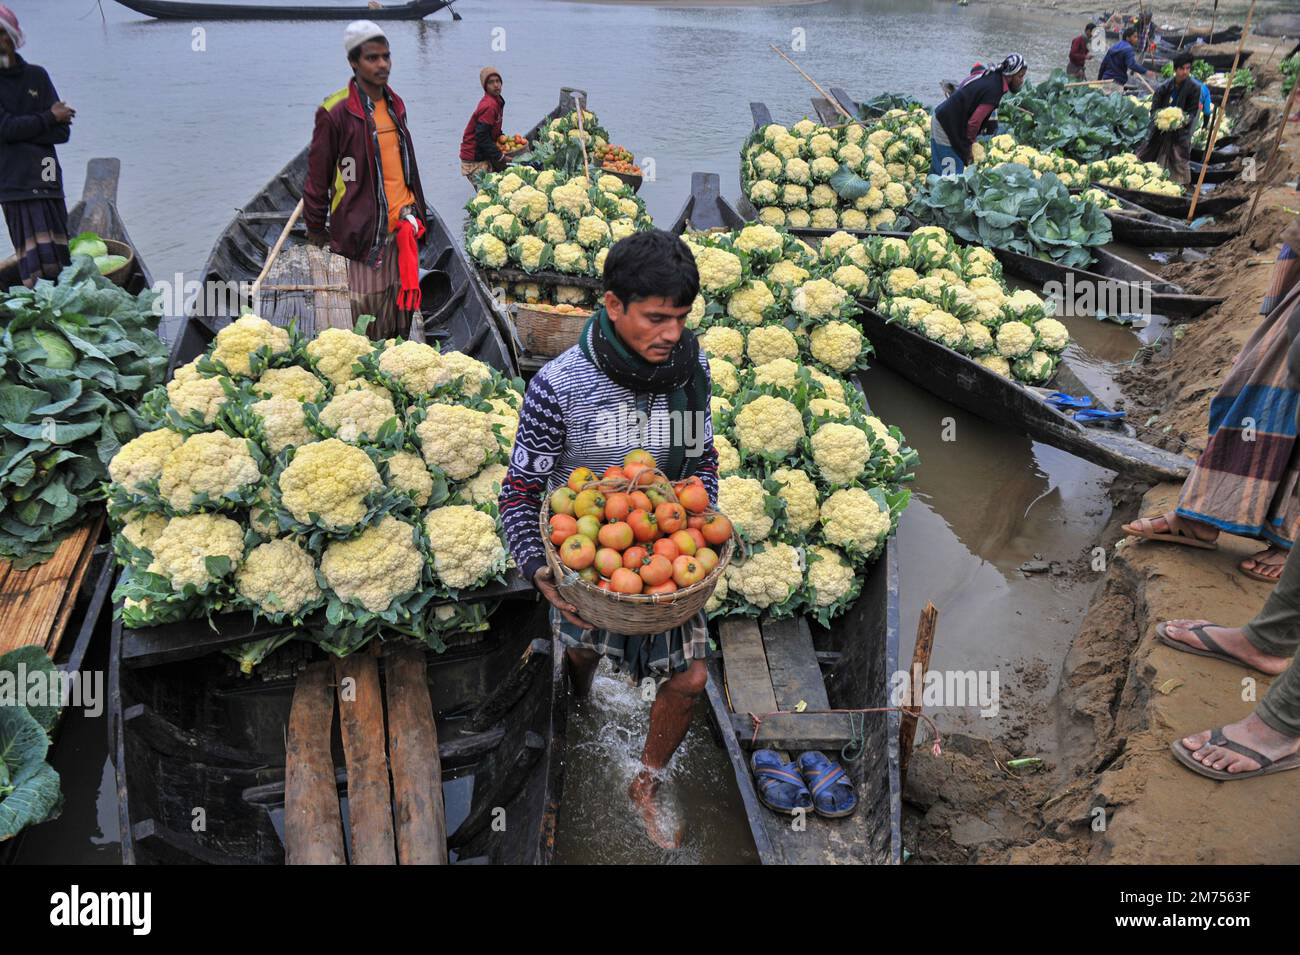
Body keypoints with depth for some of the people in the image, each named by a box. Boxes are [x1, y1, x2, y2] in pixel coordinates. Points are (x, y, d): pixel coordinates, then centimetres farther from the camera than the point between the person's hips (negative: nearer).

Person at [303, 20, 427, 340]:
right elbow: (316, 181, -6)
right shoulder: (335, 112, -11)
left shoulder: (395, 105, 11)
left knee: (400, 312, 13)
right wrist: (316, 235, -2)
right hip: (360, 230, -7)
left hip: (402, 227, 7)